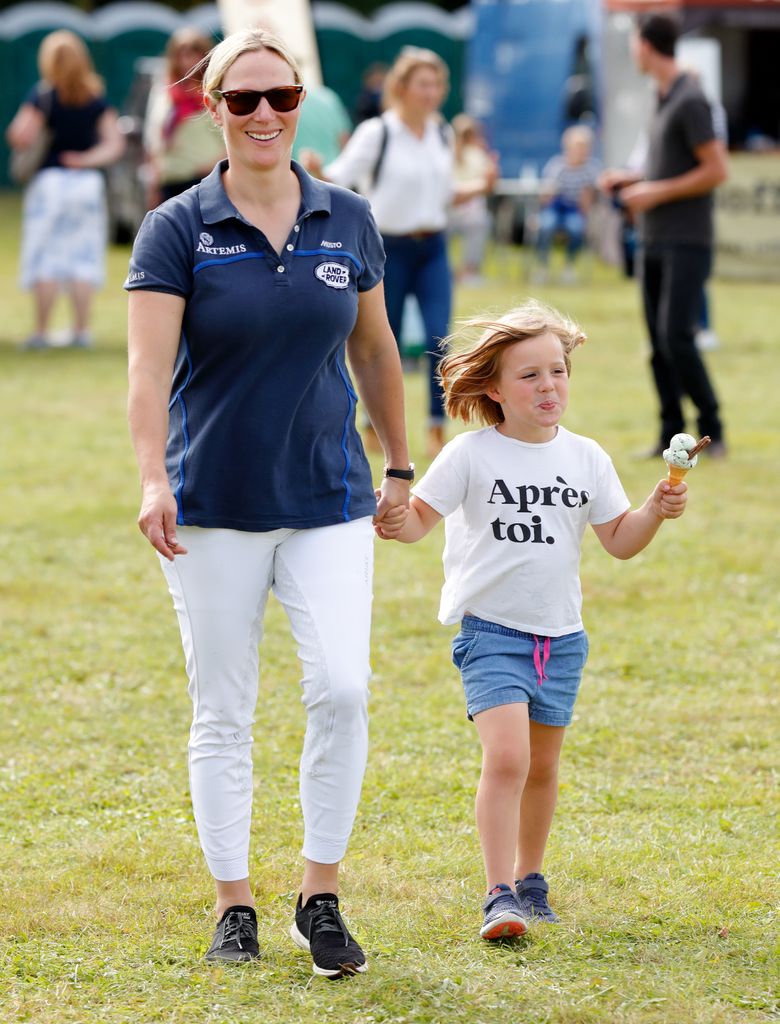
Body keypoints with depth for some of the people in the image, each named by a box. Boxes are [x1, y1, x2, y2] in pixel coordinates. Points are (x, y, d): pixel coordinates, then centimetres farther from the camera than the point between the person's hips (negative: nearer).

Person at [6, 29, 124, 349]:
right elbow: (115, 143, 1)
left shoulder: (43, 95, -7)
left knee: (45, 259, 1)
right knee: (84, 257, 7)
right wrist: (88, 159, -4)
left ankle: (41, 331, 1)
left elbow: (20, 137, -13)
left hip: (50, 179, -3)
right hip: (88, 181, 3)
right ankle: (81, 329, 5)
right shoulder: (97, 97, 5)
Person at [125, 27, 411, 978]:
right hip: (215, 507, -2)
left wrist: (400, 467, 21)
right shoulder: (176, 229, -4)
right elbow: (149, 364, -14)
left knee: (342, 688, -11)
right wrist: (153, 479, -28)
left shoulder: (348, 221, 5)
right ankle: (234, 907, 16)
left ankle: (320, 899, 2)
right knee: (222, 712, 4)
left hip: (328, 501, 2)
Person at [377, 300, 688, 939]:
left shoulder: (586, 459, 4)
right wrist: (396, 521, -29)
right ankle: (500, 897, -17)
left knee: (542, 765, 14)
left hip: (561, 634, 5)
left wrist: (657, 512, -7)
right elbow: (422, 516, -8)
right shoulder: (471, 455, -7)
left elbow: (620, 541, 10)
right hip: (492, 629, -4)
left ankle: (529, 877, 33)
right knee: (506, 756, -19)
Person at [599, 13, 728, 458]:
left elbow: (716, 170, -17)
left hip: (687, 242, -9)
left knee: (676, 336, -15)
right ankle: (672, 434, 10)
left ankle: (712, 432, -7)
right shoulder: (665, 100, 15)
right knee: (659, 343, 6)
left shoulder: (690, 101, -13)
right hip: (654, 241, 9)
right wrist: (632, 178, 15)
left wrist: (656, 191, -15)